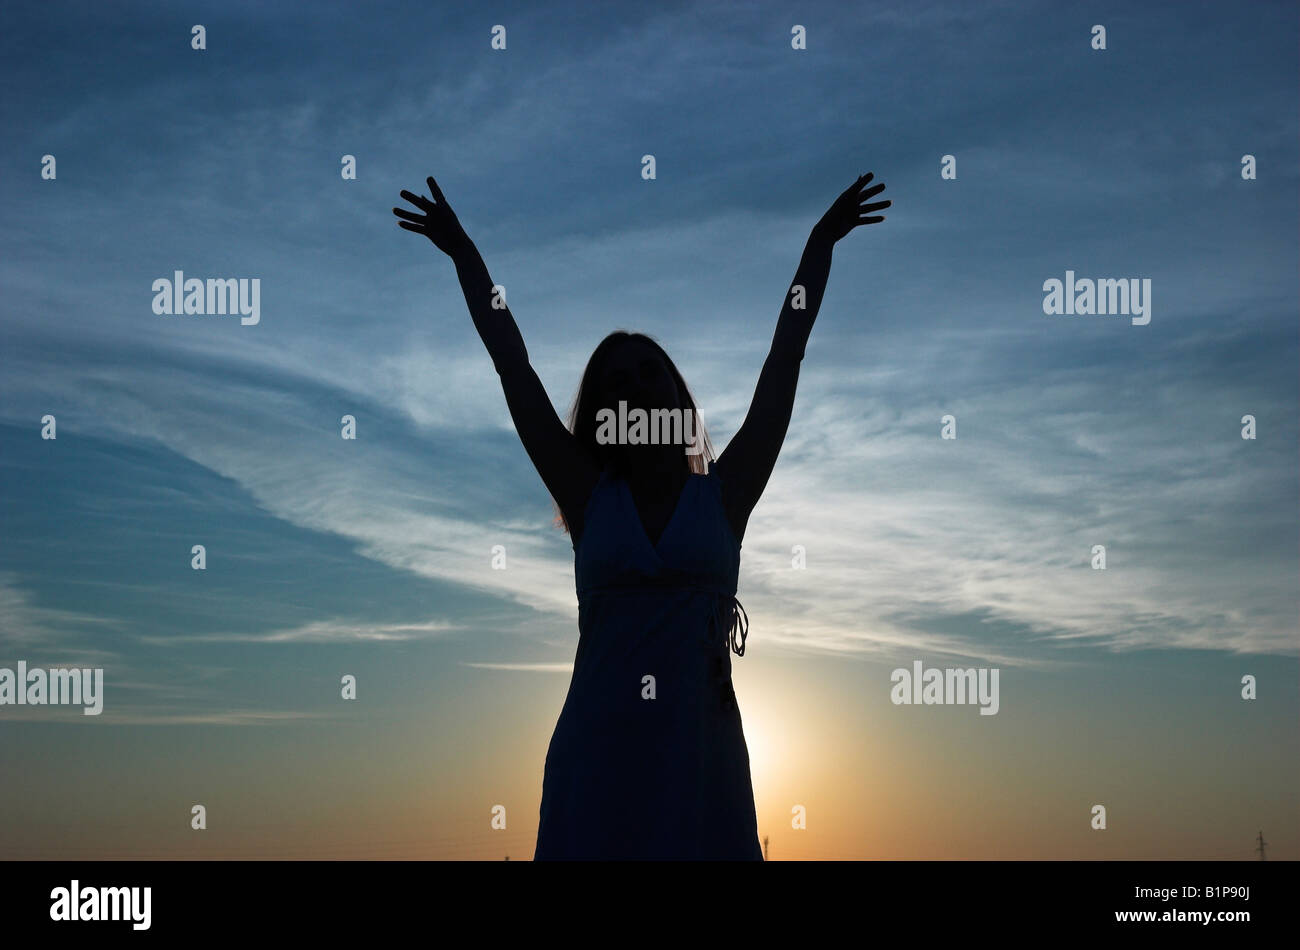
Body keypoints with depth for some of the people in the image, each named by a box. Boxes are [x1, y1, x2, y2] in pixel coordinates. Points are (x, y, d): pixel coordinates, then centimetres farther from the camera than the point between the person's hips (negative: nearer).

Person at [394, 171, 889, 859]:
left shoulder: (723, 496, 5)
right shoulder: (589, 497, 6)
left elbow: (783, 364, 7)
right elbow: (515, 371, 8)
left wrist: (821, 244, 10)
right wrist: (464, 254, 12)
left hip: (703, 751, 0)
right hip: (596, 755, 0)